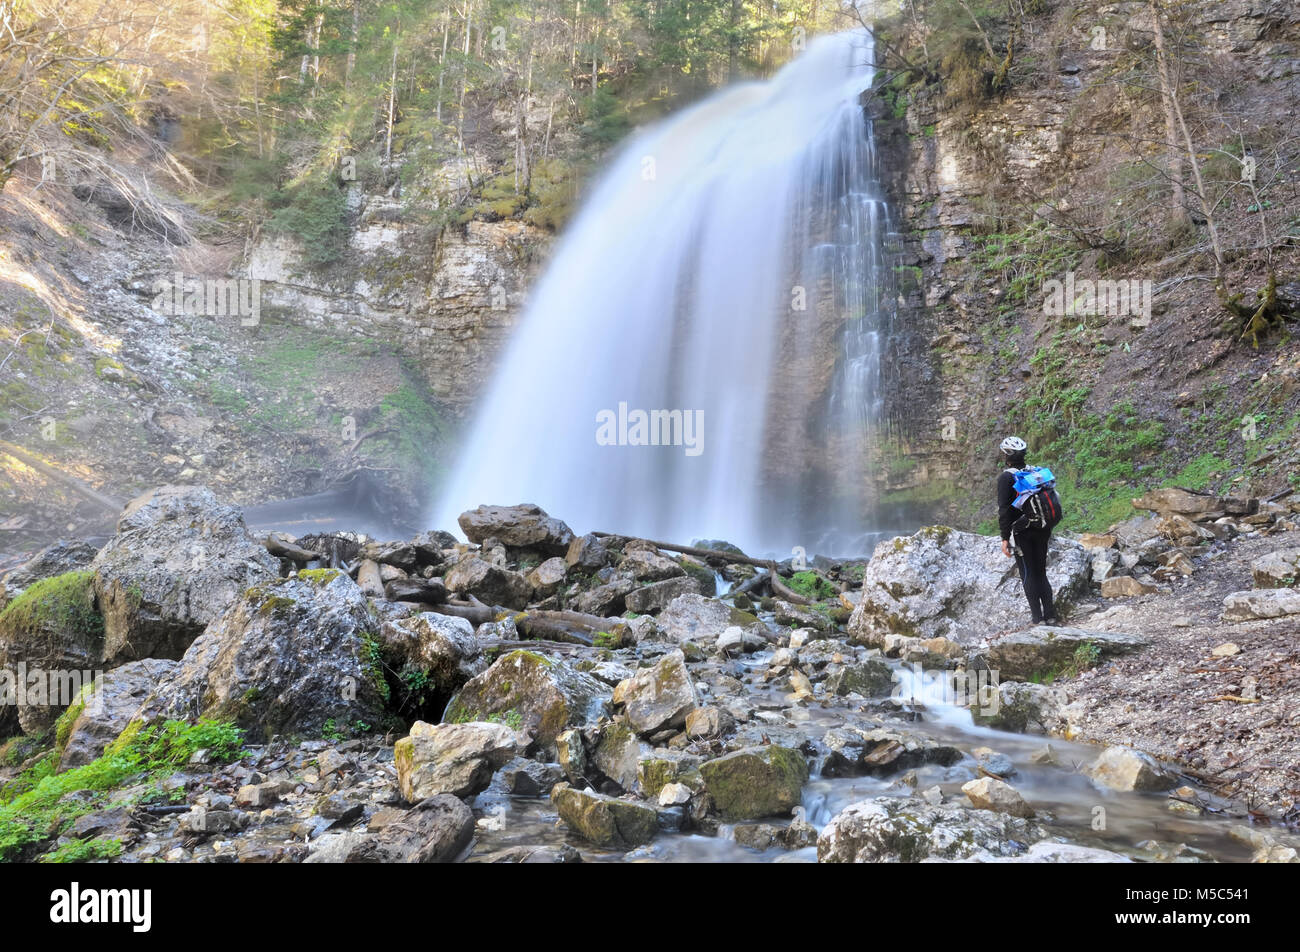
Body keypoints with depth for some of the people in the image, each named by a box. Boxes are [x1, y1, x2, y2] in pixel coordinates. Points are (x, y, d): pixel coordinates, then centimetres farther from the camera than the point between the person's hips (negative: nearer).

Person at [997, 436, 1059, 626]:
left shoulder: (1006, 477, -9)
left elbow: (1004, 510, -14)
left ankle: (1038, 617, -1)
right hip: (1042, 530, 6)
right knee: (1041, 572, 14)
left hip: (1022, 531, -6)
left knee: (1028, 574, 1)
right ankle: (1050, 614, 14)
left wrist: (1005, 538, -12)